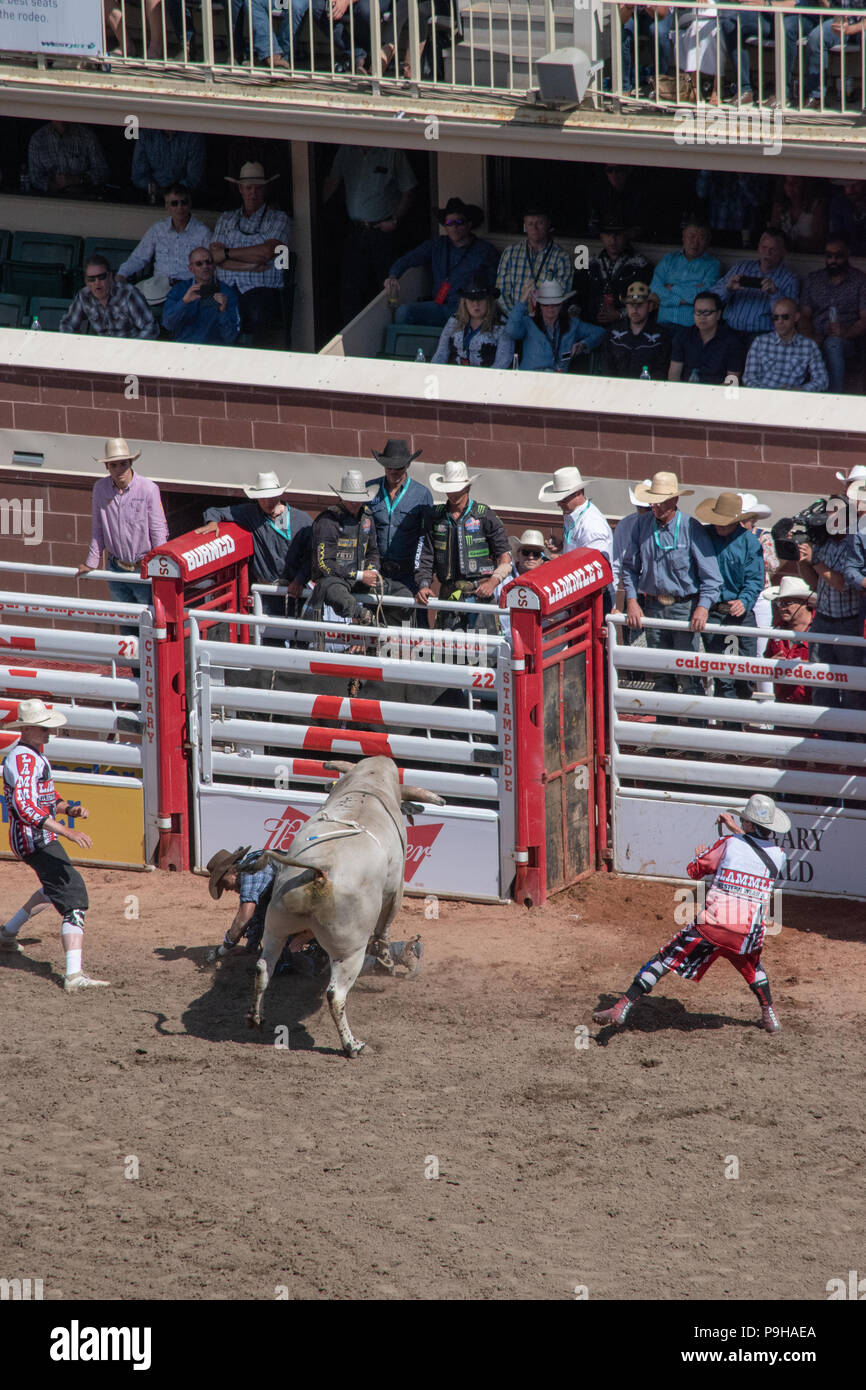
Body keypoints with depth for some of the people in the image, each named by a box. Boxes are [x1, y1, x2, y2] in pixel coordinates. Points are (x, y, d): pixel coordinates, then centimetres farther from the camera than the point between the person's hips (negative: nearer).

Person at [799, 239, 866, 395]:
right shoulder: (813, 279, 20)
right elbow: (804, 315, 14)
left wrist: (846, 333, -20)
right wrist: (810, 337, -8)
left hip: (847, 342, -2)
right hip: (817, 340, 2)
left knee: (833, 343, -39)